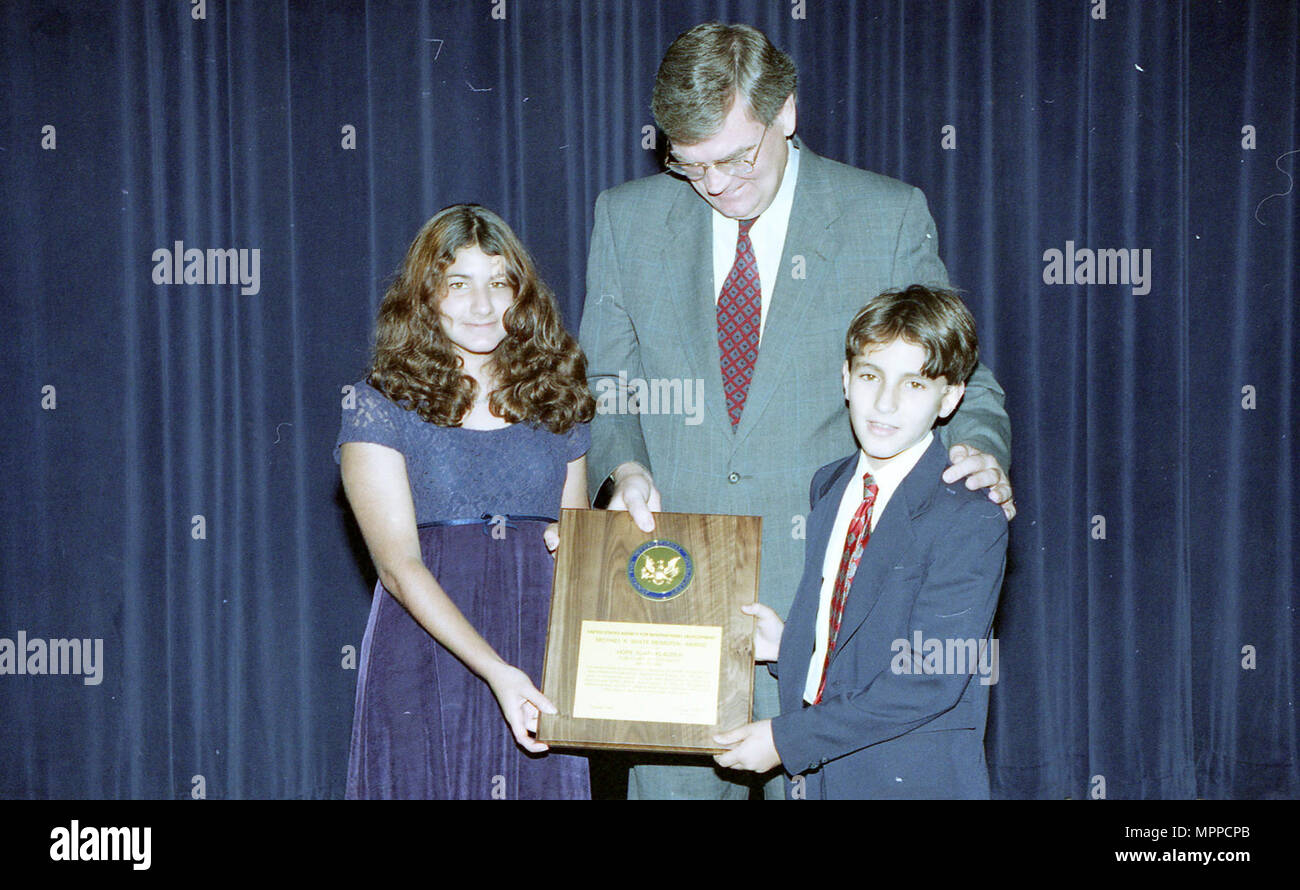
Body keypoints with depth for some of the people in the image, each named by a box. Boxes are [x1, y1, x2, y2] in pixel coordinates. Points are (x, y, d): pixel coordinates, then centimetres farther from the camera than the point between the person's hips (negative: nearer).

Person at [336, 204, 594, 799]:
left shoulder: (557, 402, 11)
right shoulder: (379, 404, -1)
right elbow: (399, 566, -10)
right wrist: (495, 670, -20)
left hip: (543, 651, 3)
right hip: (427, 653, -3)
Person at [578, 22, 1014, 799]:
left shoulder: (889, 219, 2)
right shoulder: (627, 219, 8)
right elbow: (603, 381, 15)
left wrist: (980, 448, -15)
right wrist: (623, 467, -6)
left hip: (826, 587, -2)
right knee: (670, 778, 3)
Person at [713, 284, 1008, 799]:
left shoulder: (970, 521, -16)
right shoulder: (829, 487, 6)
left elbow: (930, 681, -21)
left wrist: (787, 738, -20)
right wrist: (788, 645, -3)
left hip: (913, 780, -5)